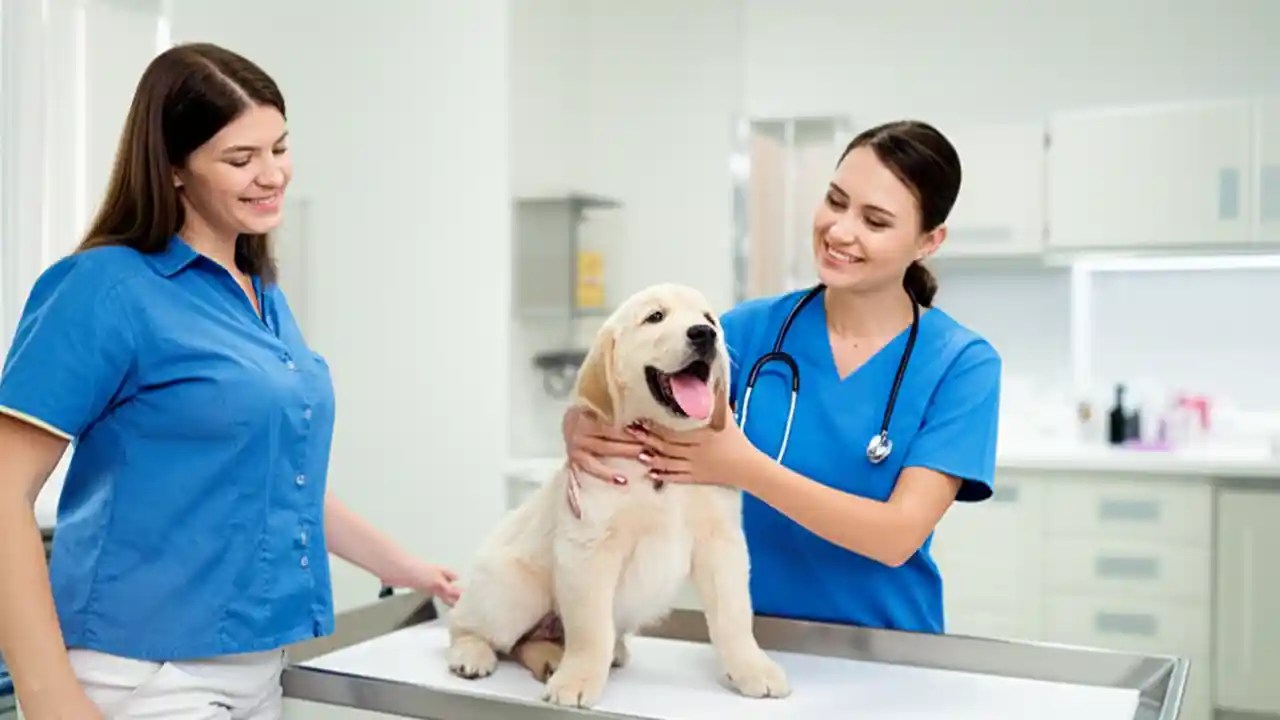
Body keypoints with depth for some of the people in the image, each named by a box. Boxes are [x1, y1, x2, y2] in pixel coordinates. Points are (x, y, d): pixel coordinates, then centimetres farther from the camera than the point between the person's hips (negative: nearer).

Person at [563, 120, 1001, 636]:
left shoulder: (961, 363, -7)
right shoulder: (753, 328, -1)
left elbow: (898, 537, -14)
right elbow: (626, 410, -5)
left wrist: (744, 467, -24)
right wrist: (583, 428, -27)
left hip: (885, 647, -3)